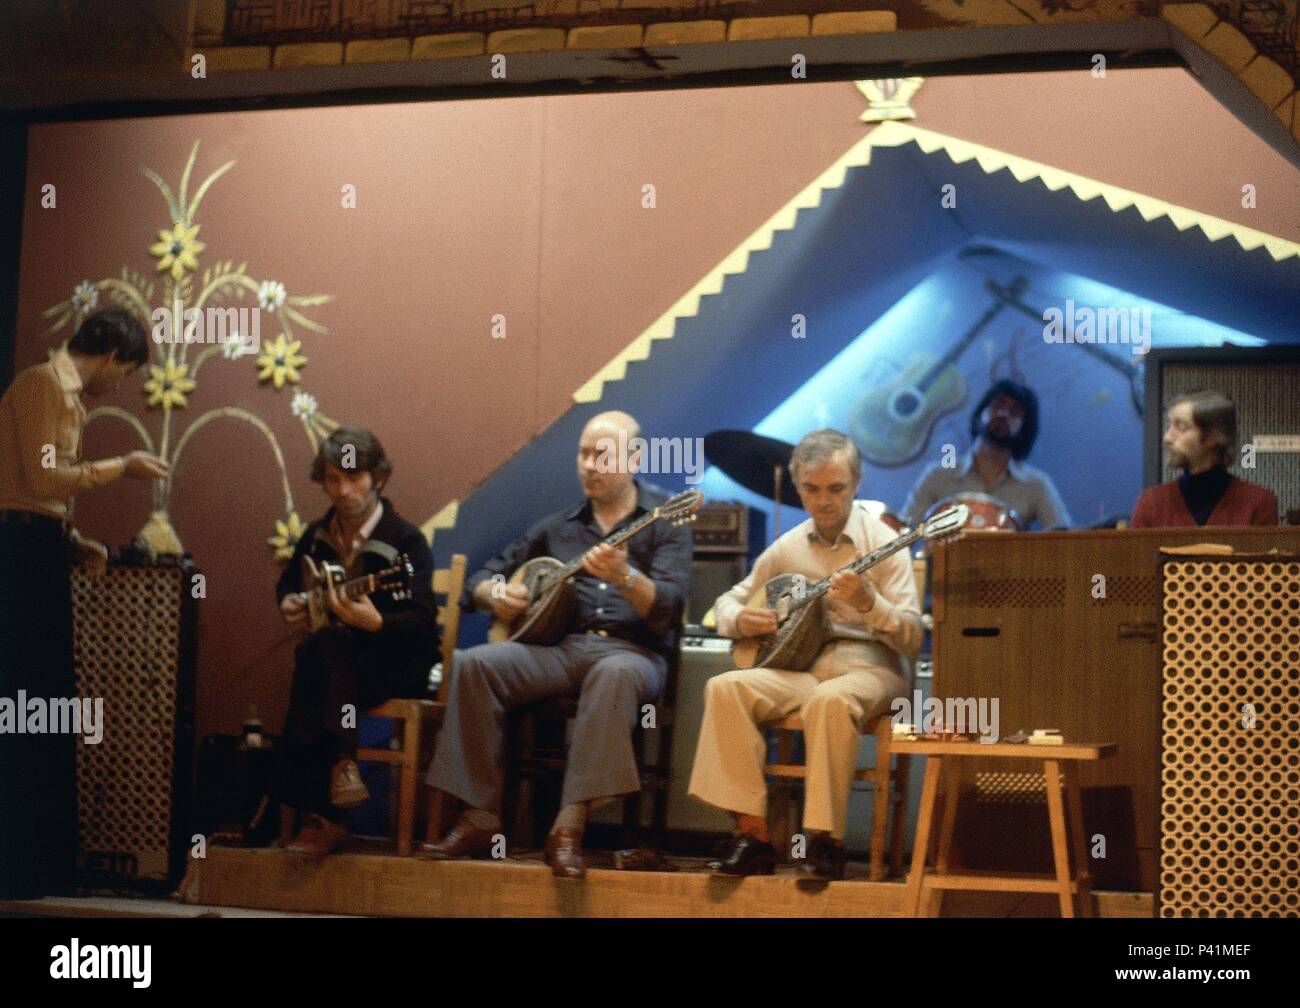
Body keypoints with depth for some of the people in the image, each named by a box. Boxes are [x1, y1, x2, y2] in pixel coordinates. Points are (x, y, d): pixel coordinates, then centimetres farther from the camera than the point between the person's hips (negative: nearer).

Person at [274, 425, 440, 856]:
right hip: (335, 660, 5)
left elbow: (422, 621, -19)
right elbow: (289, 581, 27)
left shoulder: (406, 540, -10)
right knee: (320, 648, -32)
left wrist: (374, 622, -39)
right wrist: (288, 602, 3)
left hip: (397, 663, -5)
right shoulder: (318, 535, 8)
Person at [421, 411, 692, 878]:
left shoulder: (664, 520, 4)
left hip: (632, 651, -4)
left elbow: (669, 608, -10)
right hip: (559, 643, 4)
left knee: (615, 674, -40)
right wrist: (494, 594, -1)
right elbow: (481, 577, 23)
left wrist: (626, 578, -30)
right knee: (474, 664, -22)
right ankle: (480, 817, -20)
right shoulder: (559, 526, 17)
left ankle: (570, 824, -40)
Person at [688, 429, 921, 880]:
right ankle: (753, 831, -24)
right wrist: (740, 620, -2)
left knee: (830, 700, -39)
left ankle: (825, 838, -30)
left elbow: (912, 640, -9)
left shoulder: (883, 542, -2)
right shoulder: (787, 548, 12)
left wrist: (868, 602, -27)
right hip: (800, 666, 4)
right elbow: (728, 601, 22)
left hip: (867, 667, -4)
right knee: (725, 688, -24)